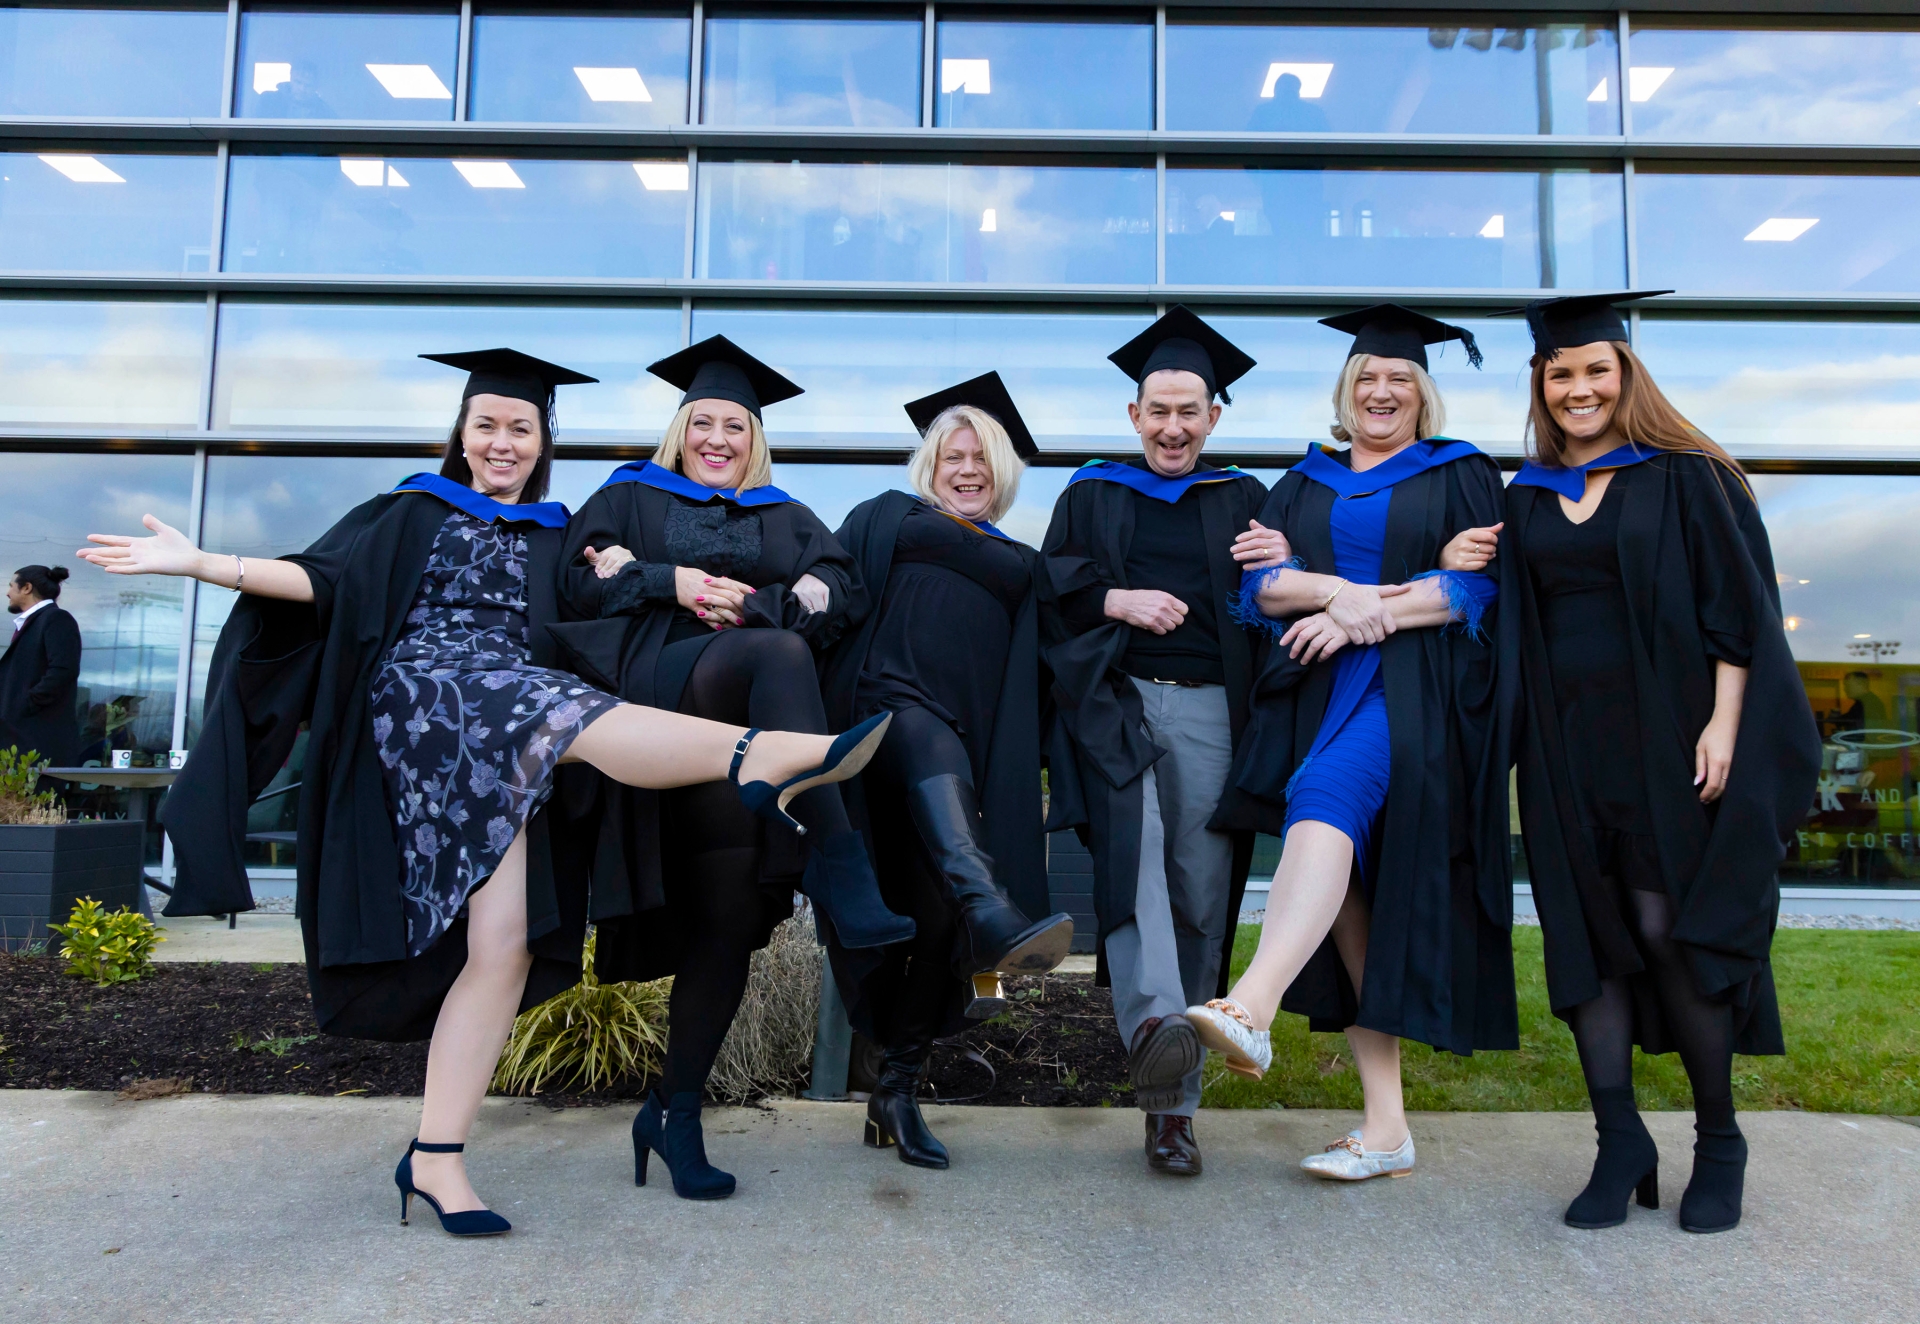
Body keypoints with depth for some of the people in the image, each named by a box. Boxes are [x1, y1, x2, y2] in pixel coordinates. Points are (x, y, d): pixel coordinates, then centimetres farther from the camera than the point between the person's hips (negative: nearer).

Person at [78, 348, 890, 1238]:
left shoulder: (555, 538, 28)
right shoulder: (414, 512, 20)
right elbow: (326, 580, 7)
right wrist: (203, 563, -5)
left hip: (511, 748, 4)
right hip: (422, 697, -4)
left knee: (503, 943, -12)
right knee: (572, 715, -36)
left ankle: (434, 1160, -7)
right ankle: (760, 755, -61)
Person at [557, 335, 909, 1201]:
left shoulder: (787, 519, 26)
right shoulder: (631, 497, 23)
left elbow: (845, 595, 8)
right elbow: (580, 580, 7)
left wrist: (743, 602, -5)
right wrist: (672, 582, -7)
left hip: (760, 732, 3)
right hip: (664, 692, -3)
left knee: (732, 910, -7)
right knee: (778, 653, -35)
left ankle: (675, 1112, 5)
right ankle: (837, 868, -46)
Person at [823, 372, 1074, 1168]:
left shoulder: (1019, 566, 28)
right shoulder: (885, 520, 23)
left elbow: (1022, 687, 21)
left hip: (964, 747, 3)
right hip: (886, 707, -3)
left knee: (933, 908, -6)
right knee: (929, 743, -38)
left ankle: (899, 1090, 6)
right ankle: (991, 913, -62)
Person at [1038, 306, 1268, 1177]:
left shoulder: (1245, 502, 21)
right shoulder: (1091, 494, 20)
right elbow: (1044, 584, 10)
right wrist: (1115, 599, -7)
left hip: (1210, 711, 1)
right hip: (1115, 701, -1)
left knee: (1200, 901, -2)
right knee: (1132, 843, -30)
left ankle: (1172, 1104, 7)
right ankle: (1153, 1023, -44)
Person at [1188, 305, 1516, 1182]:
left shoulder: (1460, 474, 14)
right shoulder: (1303, 484, 22)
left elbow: (1479, 583, -1)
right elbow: (1259, 583, 8)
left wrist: (1359, 616, -12)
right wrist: (1339, 590, -12)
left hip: (1415, 689, -3)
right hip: (1321, 694, 4)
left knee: (1325, 802, -33)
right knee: (1345, 888, -3)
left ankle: (1252, 1009, -51)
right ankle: (1385, 1127, 1)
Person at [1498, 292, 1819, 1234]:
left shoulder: (1685, 476, 1)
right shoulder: (1526, 497, 13)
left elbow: (1738, 609, -3)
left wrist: (1723, 724, -12)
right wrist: (1529, 747, 7)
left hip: (1665, 733, -4)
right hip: (1568, 745, 4)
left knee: (1666, 928, -5)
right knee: (1589, 936, 2)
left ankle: (1719, 1141, 14)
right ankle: (1620, 1146, 9)